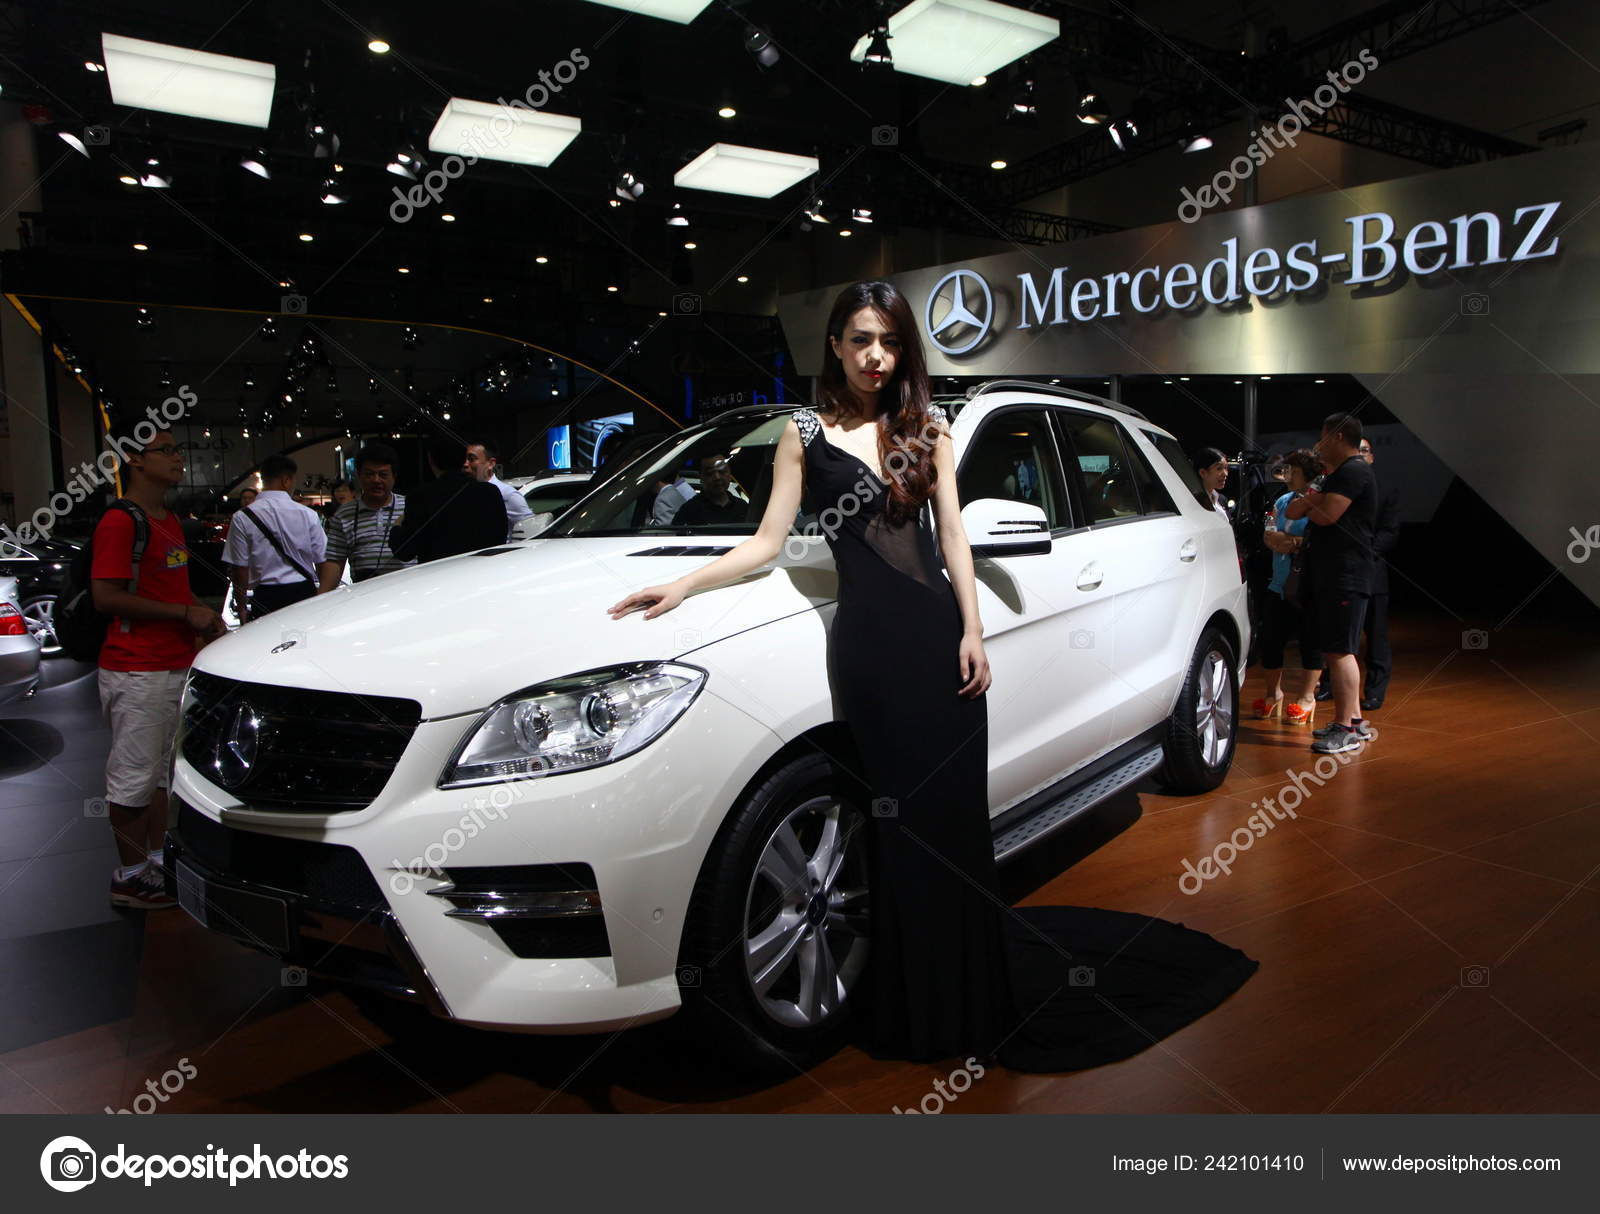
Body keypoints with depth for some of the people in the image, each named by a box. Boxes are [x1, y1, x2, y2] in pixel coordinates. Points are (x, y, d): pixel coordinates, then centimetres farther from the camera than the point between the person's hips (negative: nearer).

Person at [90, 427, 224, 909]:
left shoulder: (170, 521, 17)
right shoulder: (120, 521, -14)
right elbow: (106, 598, -21)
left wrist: (205, 615, 10)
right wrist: (185, 612, -18)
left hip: (177, 666, 10)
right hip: (138, 673, -10)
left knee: (164, 768, 17)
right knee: (134, 775, 0)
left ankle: (159, 859, 28)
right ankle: (131, 876, 11)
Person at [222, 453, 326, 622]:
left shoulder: (242, 518, -4)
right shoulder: (308, 514, -4)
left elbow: (240, 568, -1)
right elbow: (322, 559, 1)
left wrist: (241, 607, 9)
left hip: (265, 597, 0)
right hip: (304, 593, 0)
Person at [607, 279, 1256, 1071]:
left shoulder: (928, 428, 11)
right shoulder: (806, 433, 5)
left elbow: (951, 537, 8)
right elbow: (768, 541, 2)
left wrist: (971, 633, 0)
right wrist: (682, 587, -8)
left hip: (937, 634, 2)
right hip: (868, 642, -2)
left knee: (956, 813, 3)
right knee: (899, 821, 3)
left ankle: (971, 997, 21)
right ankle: (918, 1009, 20)